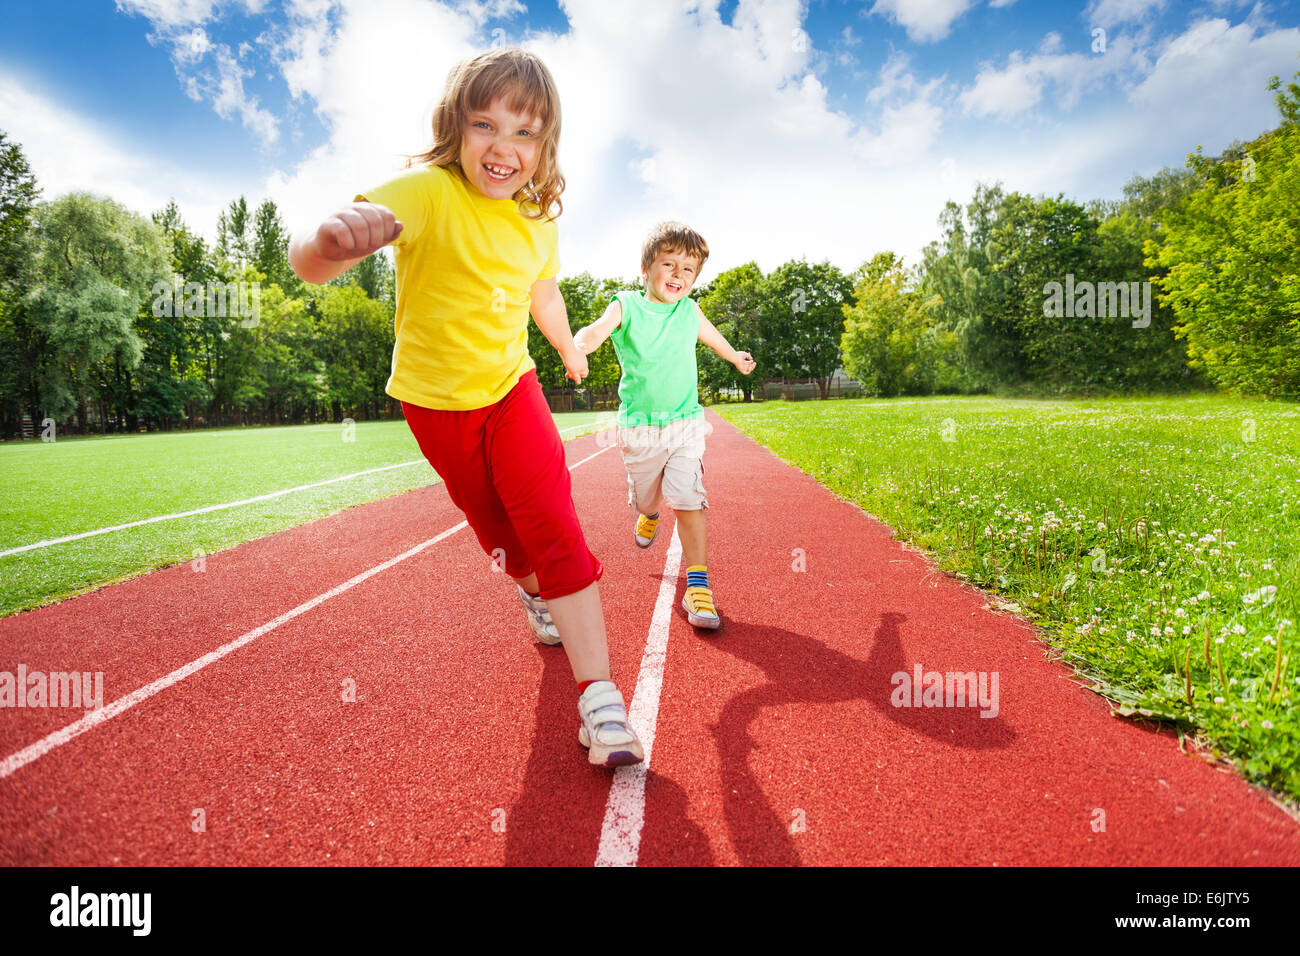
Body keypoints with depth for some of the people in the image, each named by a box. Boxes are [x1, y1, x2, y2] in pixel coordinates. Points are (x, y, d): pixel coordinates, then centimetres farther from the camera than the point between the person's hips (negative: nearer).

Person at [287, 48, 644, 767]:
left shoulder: (538, 222, -8)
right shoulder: (426, 193, -25)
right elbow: (308, 262, -43)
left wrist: (569, 349, 31)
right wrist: (333, 242, -67)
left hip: (510, 389, 2)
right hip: (435, 400, -2)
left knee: (553, 529, -13)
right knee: (494, 527, 17)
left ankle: (598, 699, -10)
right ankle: (536, 595, 51)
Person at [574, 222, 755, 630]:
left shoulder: (689, 311, 3)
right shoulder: (626, 306, -6)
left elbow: (712, 336, 25)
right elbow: (597, 329, -25)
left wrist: (737, 358, 44)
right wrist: (578, 345, -49)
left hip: (685, 424, 1)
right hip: (639, 427, 0)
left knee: (689, 500, -15)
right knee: (645, 498, 19)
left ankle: (697, 586, -10)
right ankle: (649, 514, 58)